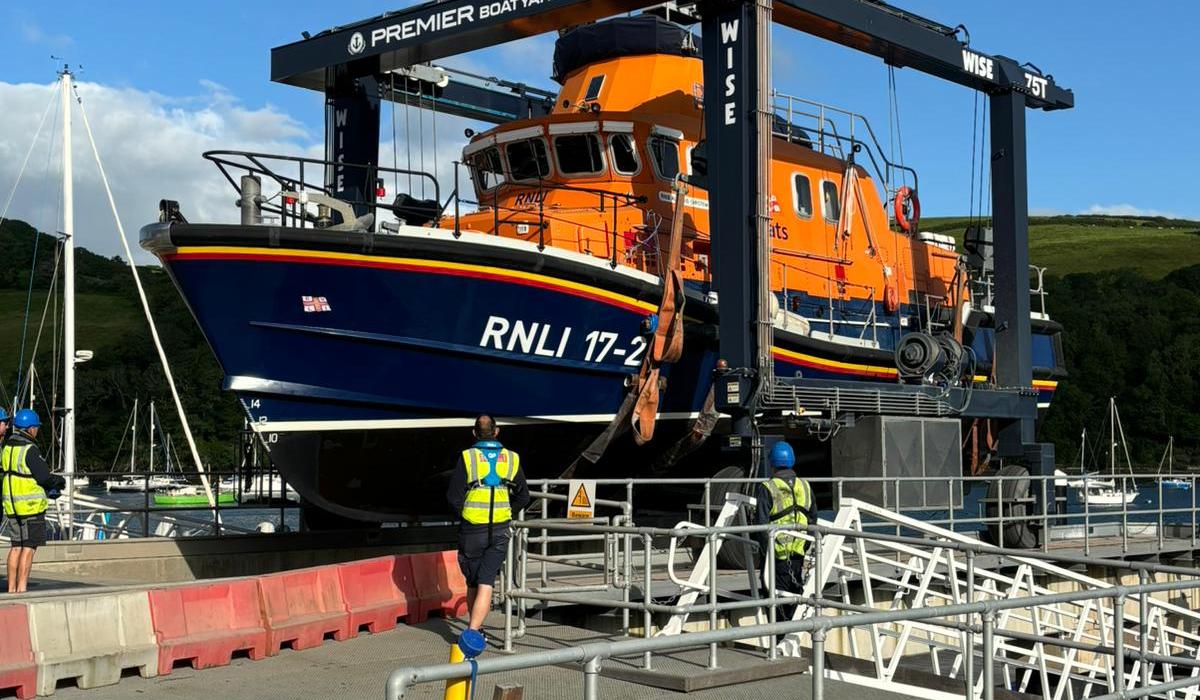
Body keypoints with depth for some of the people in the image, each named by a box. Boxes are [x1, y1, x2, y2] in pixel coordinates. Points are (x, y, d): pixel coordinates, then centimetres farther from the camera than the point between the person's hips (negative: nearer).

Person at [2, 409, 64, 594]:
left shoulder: (7, 447, 10)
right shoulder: (30, 450, -16)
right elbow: (45, 477, -16)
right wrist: (61, 481, 5)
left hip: (12, 504, 8)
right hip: (30, 505, -8)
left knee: (17, 546, 14)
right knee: (29, 547, -3)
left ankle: (12, 588, 16)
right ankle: (21, 588, -4)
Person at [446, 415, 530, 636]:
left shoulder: (467, 457, -6)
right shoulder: (512, 459, 3)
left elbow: (454, 496, -7)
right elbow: (523, 497, 8)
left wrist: (464, 512, 10)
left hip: (472, 529, -1)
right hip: (500, 531, 1)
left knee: (473, 584, 14)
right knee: (485, 585, -3)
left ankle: (475, 629, 25)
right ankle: (473, 631, -17)